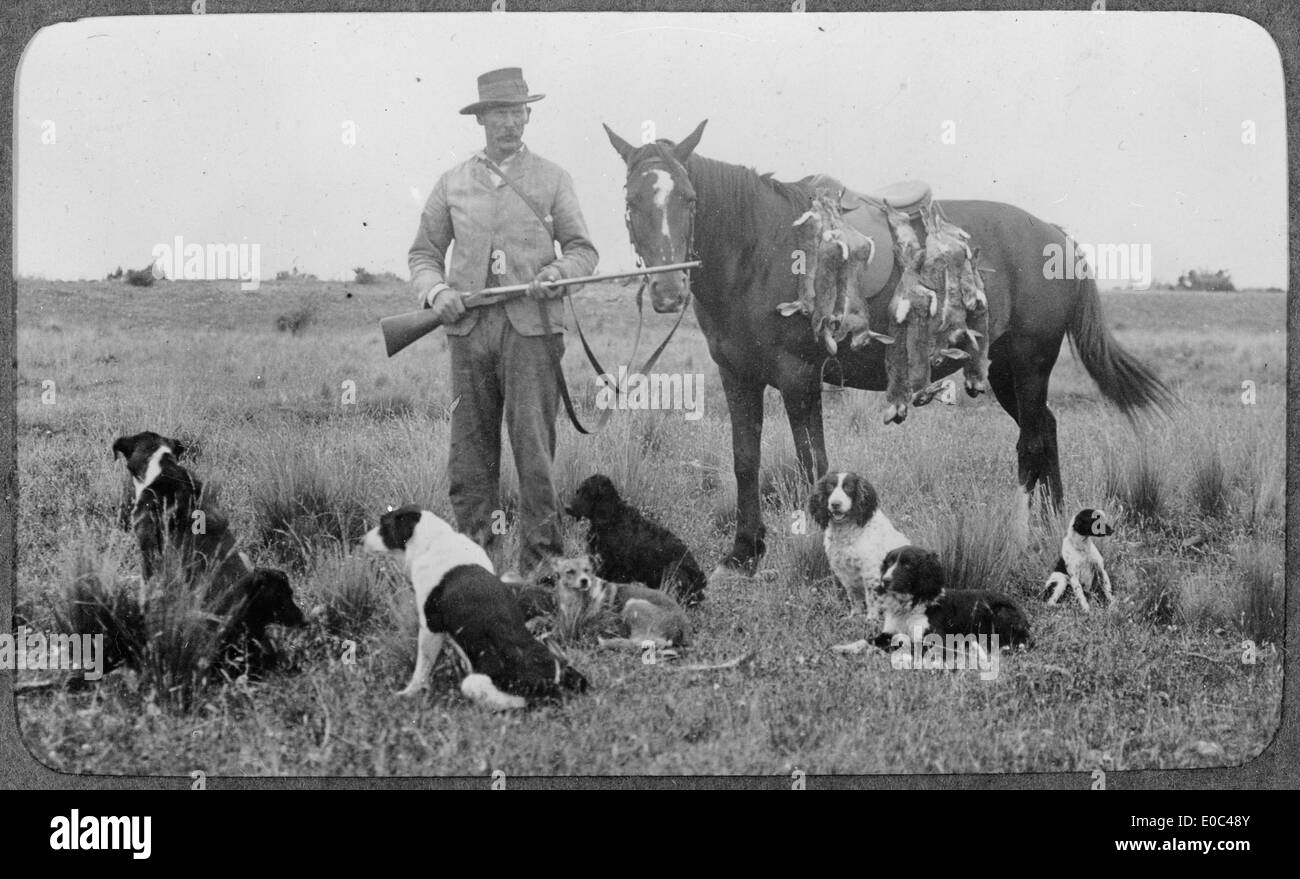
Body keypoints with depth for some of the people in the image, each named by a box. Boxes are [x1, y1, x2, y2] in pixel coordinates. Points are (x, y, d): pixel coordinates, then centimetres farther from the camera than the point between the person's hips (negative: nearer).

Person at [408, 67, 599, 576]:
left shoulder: (552, 179, 9)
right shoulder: (453, 183, 12)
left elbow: (583, 250, 10)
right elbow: (424, 252, 14)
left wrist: (560, 271, -11)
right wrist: (436, 291, -5)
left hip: (533, 326, -2)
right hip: (468, 325, 2)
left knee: (534, 446, -7)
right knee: (470, 449, 4)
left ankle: (542, 562, -3)